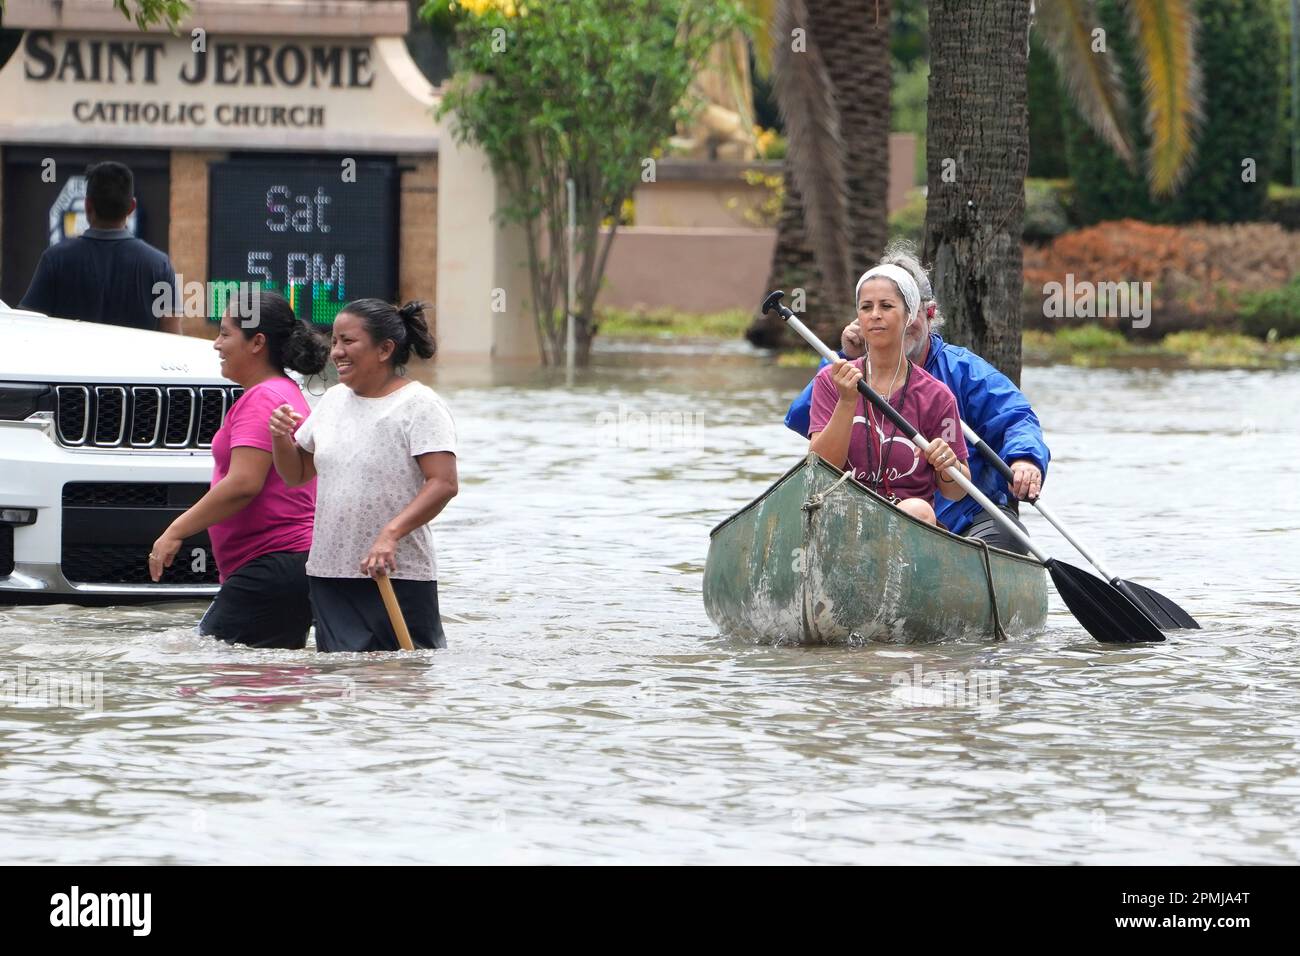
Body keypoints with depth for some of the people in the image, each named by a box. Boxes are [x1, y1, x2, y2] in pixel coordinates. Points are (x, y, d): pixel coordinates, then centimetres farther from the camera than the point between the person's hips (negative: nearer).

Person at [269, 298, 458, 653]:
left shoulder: (419, 405, -7)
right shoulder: (333, 400, 15)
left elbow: (444, 484, -17)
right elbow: (296, 474, 23)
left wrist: (391, 534, -29)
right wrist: (282, 438, 1)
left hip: (398, 574, -6)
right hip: (329, 572, 6)